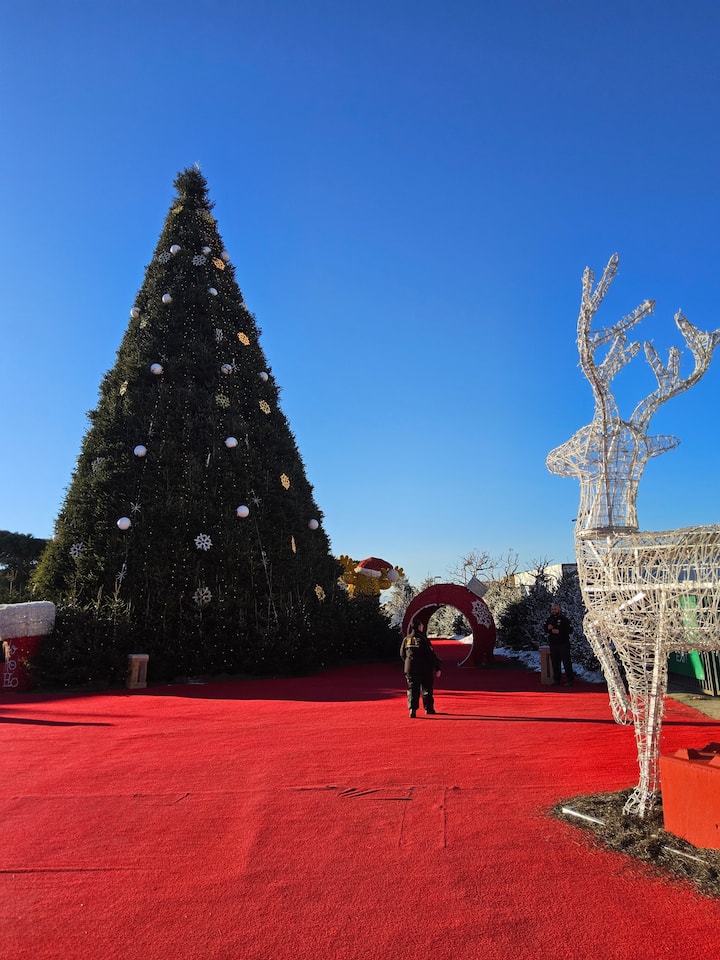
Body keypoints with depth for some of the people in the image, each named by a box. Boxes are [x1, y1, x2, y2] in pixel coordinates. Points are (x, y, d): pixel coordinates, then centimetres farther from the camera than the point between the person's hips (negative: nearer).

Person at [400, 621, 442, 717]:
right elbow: (431, 655, -12)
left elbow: (402, 654, 10)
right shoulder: (423, 639, -11)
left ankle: (412, 709, -9)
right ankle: (428, 708, 24)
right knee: (426, 689, 13)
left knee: (412, 689, 4)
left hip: (410, 669, 3)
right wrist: (437, 668, -6)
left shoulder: (406, 639, 3)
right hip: (424, 669, -3)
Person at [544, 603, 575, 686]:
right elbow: (545, 630, 17)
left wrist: (559, 631, -19)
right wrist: (548, 628, -6)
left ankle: (570, 680, 4)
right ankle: (556, 680, 18)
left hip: (563, 644, -5)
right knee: (555, 663, 10)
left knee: (567, 662, -4)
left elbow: (570, 630, -12)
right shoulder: (549, 619, 11)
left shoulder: (564, 619, -5)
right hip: (553, 644, 5)